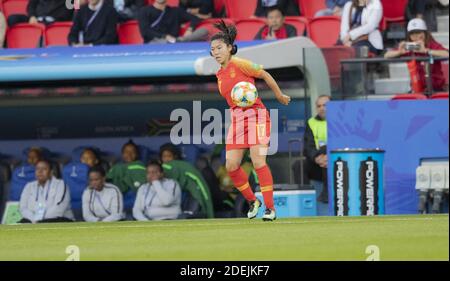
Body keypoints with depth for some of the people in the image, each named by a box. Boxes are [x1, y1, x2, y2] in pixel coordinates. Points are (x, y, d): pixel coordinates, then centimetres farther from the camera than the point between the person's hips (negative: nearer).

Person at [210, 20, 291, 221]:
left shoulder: (239, 64, -7)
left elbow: (265, 75, 1)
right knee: (231, 166, -3)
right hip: (236, 118, 7)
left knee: (258, 161, -16)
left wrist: (280, 97, 9)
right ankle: (252, 201, 17)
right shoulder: (220, 75, 13)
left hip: (255, 114, -7)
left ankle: (270, 208, -11)